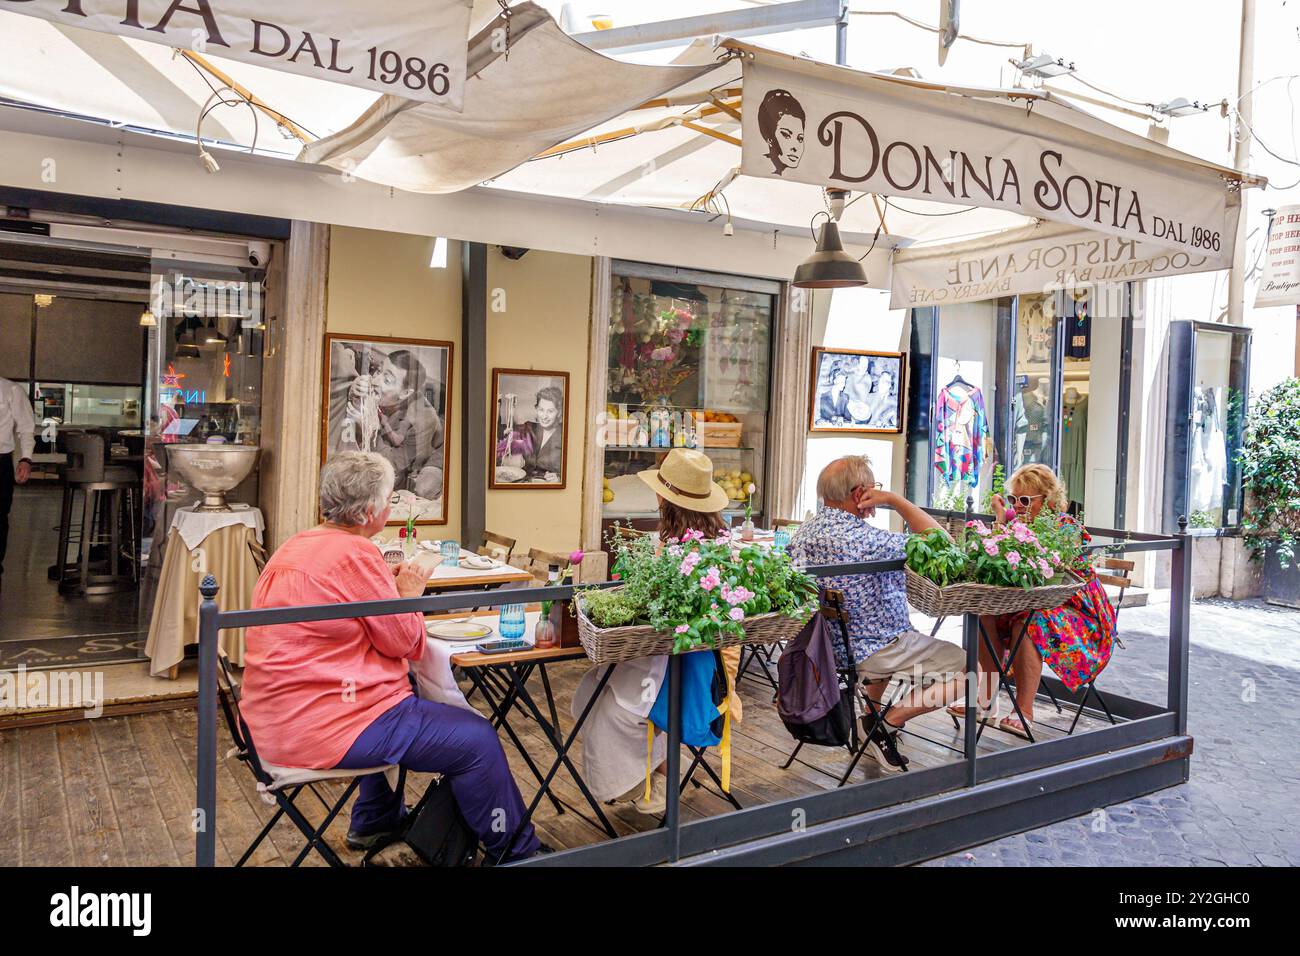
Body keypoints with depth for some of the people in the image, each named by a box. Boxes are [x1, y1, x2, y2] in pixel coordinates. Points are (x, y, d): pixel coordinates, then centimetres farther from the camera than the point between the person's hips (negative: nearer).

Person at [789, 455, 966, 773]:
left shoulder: (803, 531, -2)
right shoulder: (863, 538, -29)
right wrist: (894, 499, -17)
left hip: (827, 644, 9)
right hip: (873, 649, -9)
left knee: (890, 640, 37)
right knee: (964, 666, 3)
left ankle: (872, 712, 29)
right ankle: (886, 724, -1)